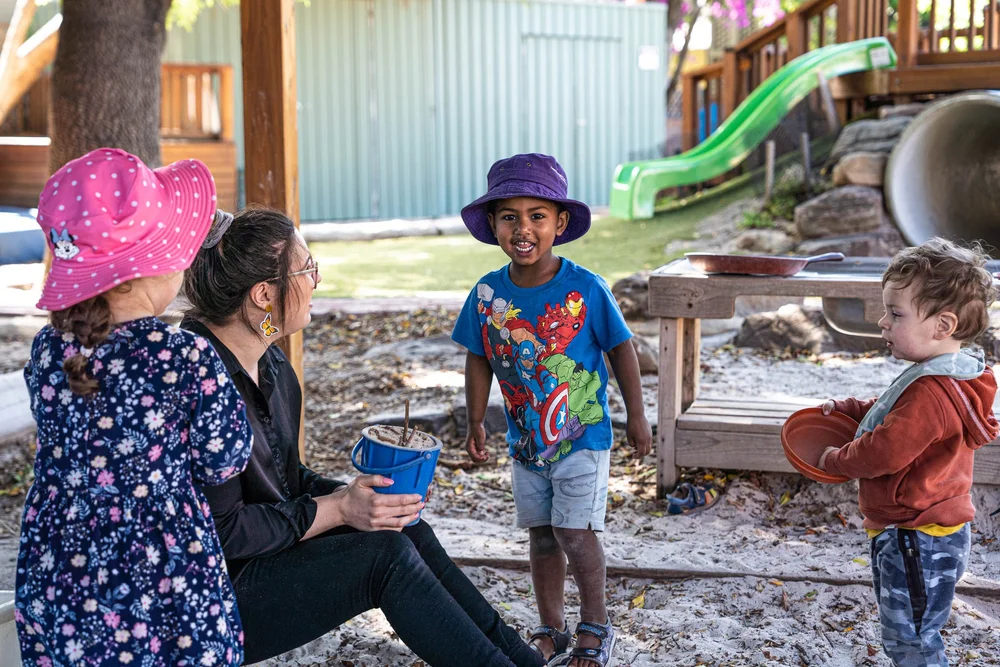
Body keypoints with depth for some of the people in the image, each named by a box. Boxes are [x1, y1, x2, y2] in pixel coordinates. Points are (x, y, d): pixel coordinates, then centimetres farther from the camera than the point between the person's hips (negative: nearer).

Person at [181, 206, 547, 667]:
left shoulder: (269, 364, 6)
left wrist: (349, 494, -3)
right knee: (387, 555, -21)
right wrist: (337, 509, -19)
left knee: (404, 528, -3)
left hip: (271, 551, 9)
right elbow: (221, 530, -23)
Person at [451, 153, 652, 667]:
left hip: (582, 436, -4)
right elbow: (479, 359, 4)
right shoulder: (488, 293, -8)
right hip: (526, 441, 4)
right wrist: (476, 423, 4)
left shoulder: (584, 289, -17)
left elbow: (620, 348, -7)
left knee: (574, 532, -8)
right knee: (541, 536, 13)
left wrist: (636, 416, -3)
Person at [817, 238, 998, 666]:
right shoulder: (942, 378, 8)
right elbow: (894, 416, 25)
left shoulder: (932, 393, -28)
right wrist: (850, 409, 14)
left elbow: (884, 452, -30)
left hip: (919, 544, -11)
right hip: (920, 534, 11)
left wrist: (835, 460, -12)